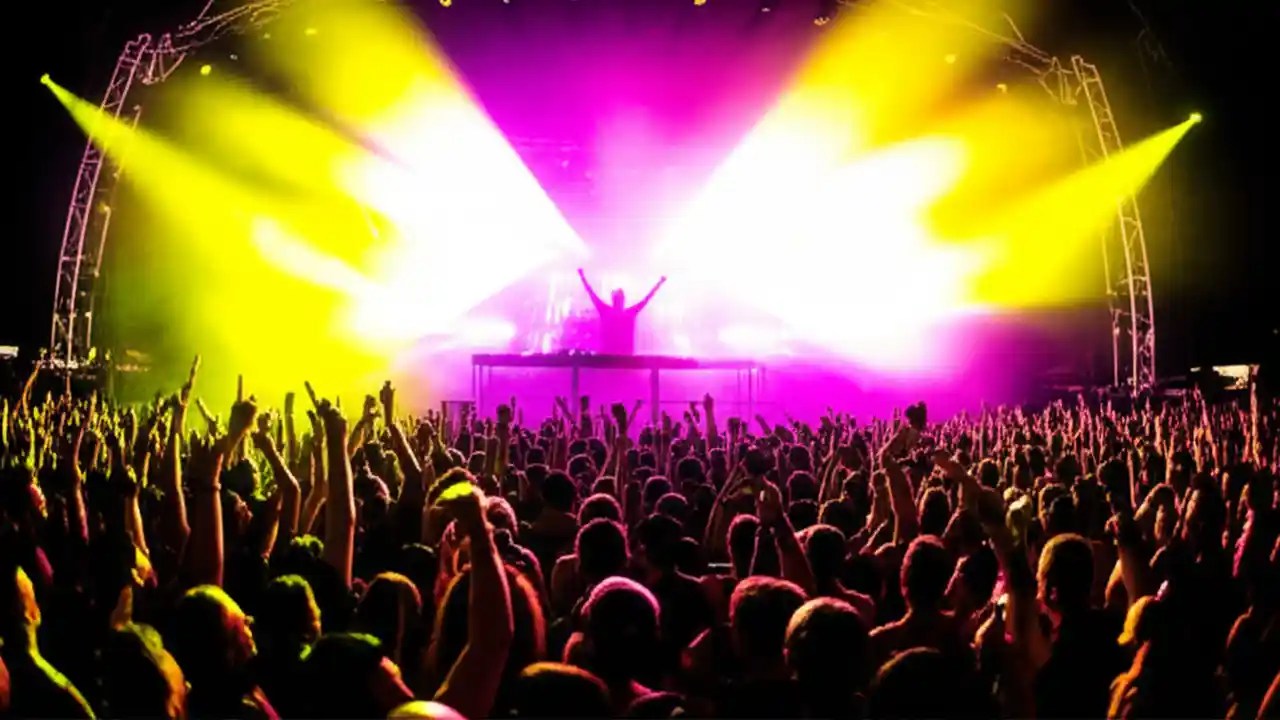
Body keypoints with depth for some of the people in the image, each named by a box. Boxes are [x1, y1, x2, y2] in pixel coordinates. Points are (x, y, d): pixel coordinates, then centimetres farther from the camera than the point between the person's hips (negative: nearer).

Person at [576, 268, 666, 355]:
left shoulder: (631, 312, 16)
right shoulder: (606, 310, 11)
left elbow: (647, 298, 22)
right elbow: (592, 293, 13)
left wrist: (659, 283, 25)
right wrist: (583, 277, 13)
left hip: (626, 354, 2)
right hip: (607, 353, -2)